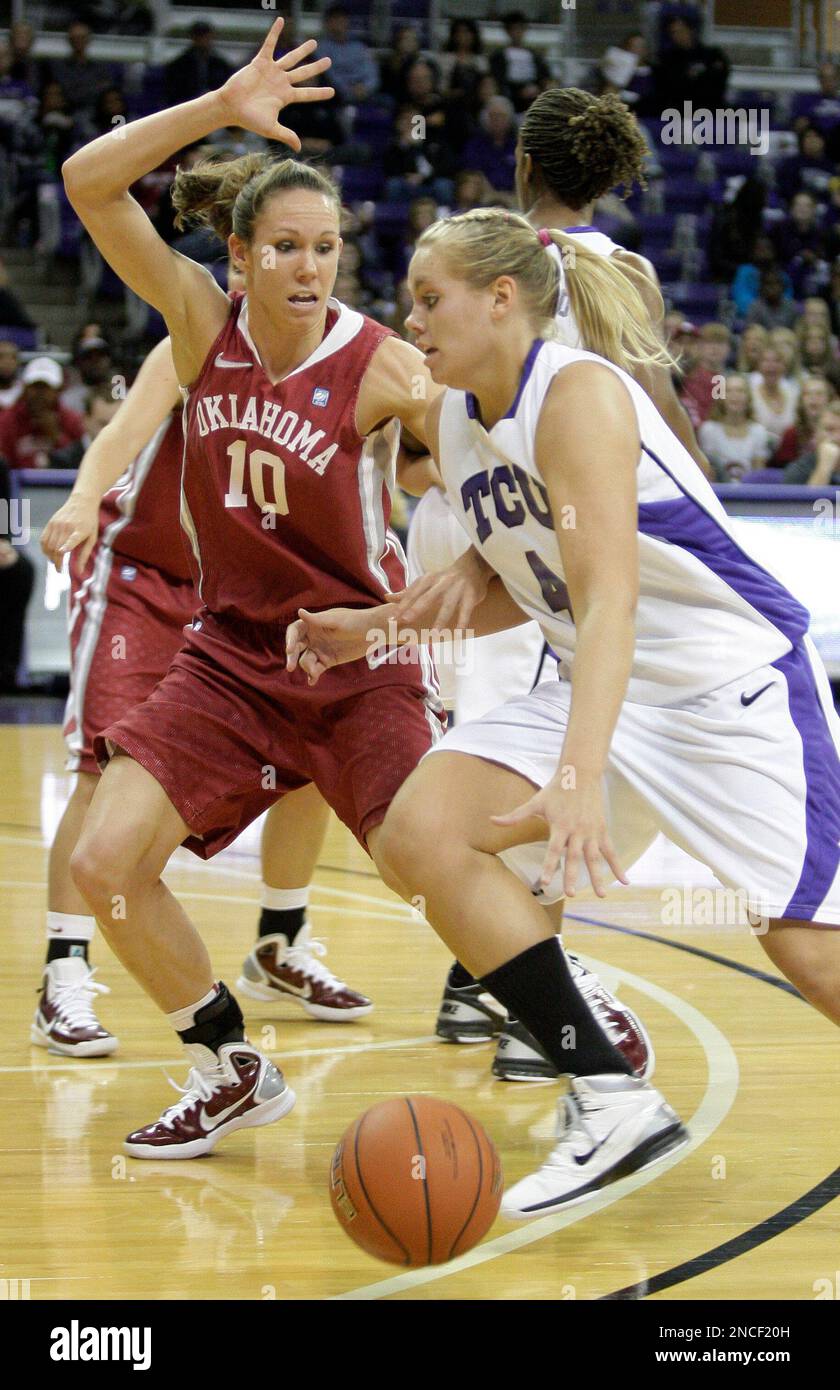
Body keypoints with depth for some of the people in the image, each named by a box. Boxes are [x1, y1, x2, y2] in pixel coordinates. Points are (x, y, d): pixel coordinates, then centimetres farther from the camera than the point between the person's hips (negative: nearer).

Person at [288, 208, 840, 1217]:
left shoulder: (578, 393, -21)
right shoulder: (452, 422, 4)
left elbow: (607, 596, -32)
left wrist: (580, 776, -43)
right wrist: (371, 627, 4)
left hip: (739, 682, -8)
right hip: (610, 690, 8)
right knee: (419, 832, -12)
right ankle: (608, 1101, -10)